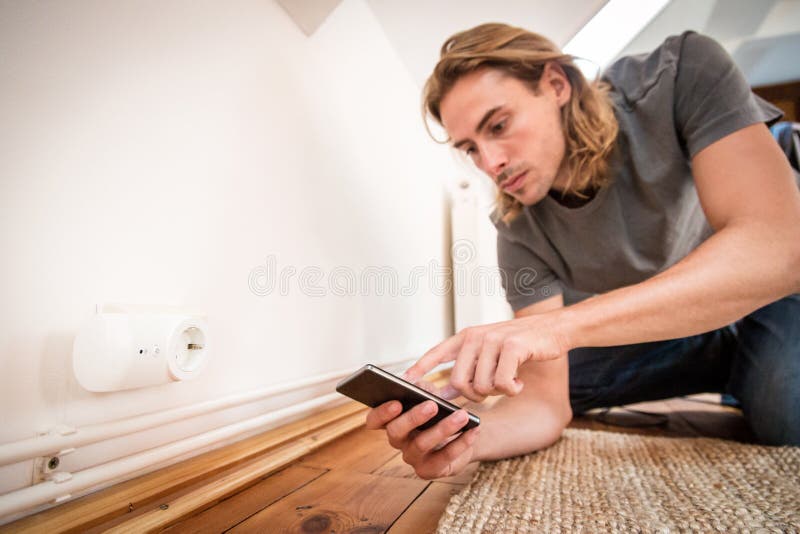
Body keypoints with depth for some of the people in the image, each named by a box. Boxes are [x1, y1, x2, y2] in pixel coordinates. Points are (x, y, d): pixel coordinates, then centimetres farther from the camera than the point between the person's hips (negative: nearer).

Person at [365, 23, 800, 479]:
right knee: (528, 372, -5)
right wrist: (464, 437, -44)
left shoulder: (684, 73, -26)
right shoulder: (520, 233, -21)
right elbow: (548, 402, -22)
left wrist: (562, 324, -47)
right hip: (672, 328, 4)